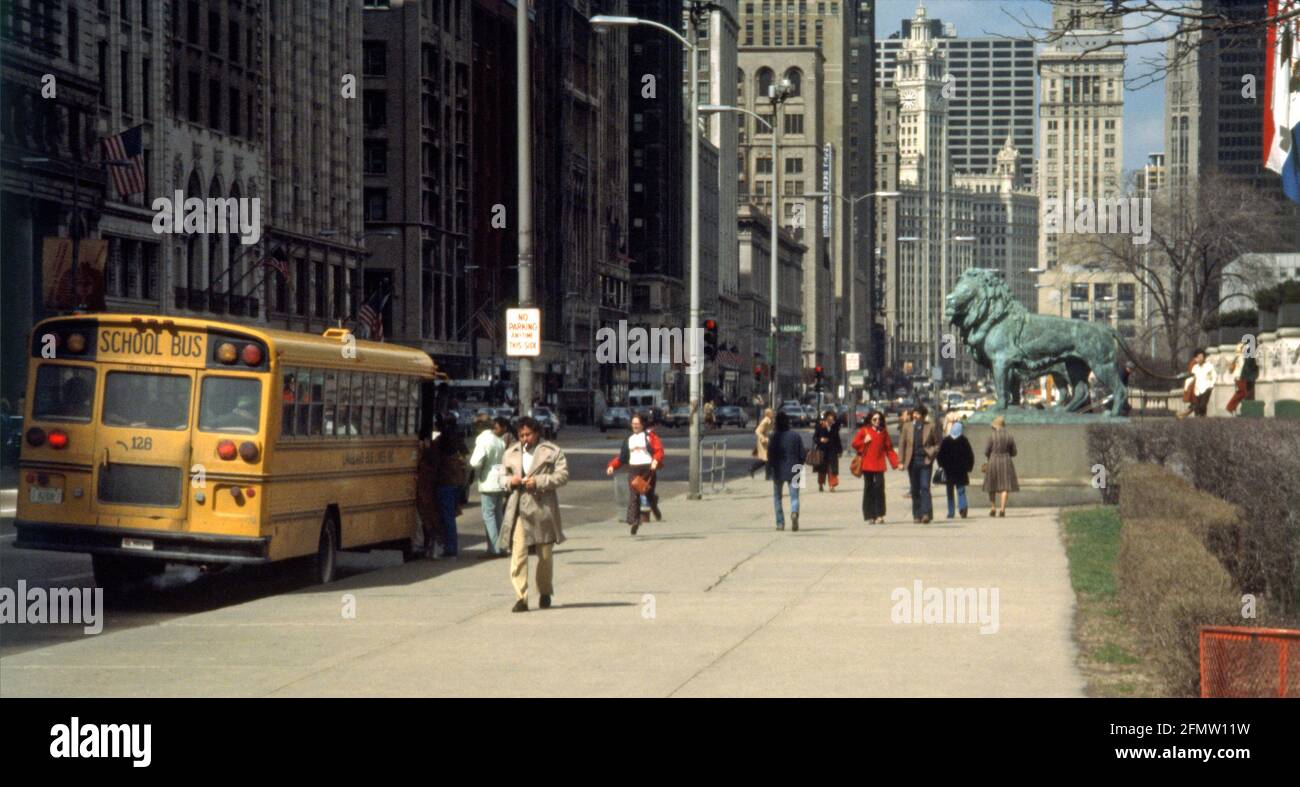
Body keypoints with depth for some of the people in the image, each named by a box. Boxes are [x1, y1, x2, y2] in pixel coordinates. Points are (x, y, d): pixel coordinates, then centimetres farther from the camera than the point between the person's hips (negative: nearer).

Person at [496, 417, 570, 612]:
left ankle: (545, 592, 30)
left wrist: (539, 482, -14)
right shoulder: (510, 453, 15)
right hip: (517, 509, 2)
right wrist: (510, 481, 0)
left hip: (542, 508, -2)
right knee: (518, 553, -11)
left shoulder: (552, 451, 3)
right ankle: (521, 598, -13)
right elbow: (502, 476, 23)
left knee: (545, 554, 10)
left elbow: (563, 475, -4)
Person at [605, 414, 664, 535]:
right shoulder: (629, 439, 18)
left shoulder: (649, 436, 2)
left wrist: (656, 461, -27)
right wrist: (612, 466, 5)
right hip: (633, 469, 3)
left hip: (648, 468, -3)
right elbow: (621, 457, 18)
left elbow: (659, 450, -8)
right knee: (633, 497, -10)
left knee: (649, 495, 7)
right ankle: (634, 521, -15)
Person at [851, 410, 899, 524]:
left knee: (879, 488, -8)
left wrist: (896, 462, 2)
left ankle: (879, 515, -5)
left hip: (879, 465, 1)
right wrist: (864, 442, -12)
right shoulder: (864, 431, 3)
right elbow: (855, 443, 5)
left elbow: (889, 448, 9)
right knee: (869, 489, 3)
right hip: (867, 465, -1)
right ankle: (869, 516, 8)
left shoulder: (883, 432, 10)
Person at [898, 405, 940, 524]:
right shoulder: (907, 427, 10)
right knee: (914, 490, 6)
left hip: (925, 461, -3)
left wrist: (931, 453, -8)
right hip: (912, 461, 3)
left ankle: (926, 514, -15)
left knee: (925, 487, -12)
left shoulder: (930, 427, 3)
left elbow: (937, 444, 8)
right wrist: (901, 461, 3)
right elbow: (902, 444, 10)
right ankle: (917, 515, 12)